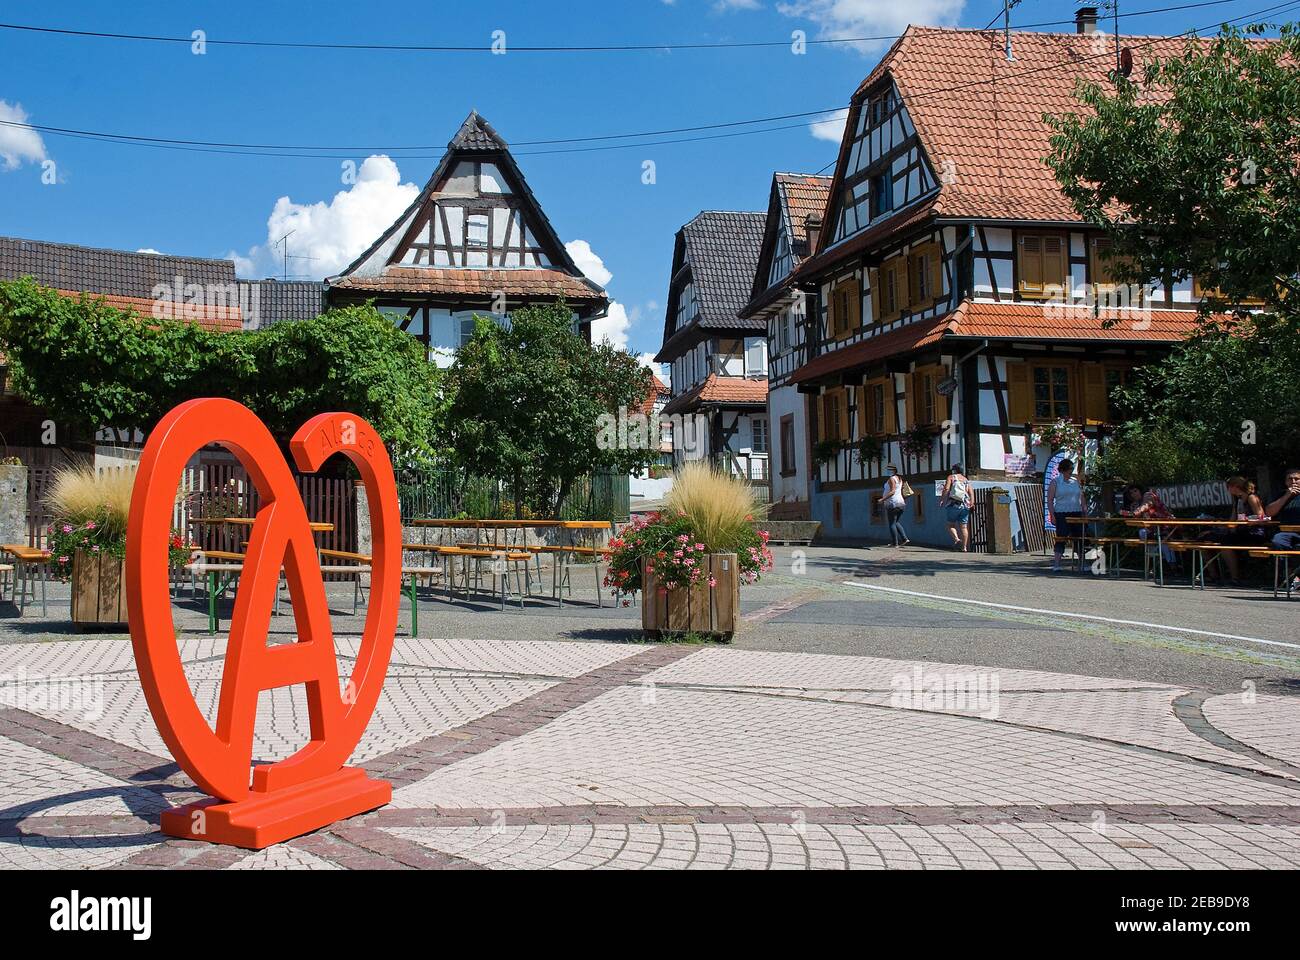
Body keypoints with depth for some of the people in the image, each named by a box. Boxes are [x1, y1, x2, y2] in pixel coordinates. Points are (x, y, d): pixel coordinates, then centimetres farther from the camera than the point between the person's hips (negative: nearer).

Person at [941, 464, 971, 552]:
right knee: (964, 527, 4)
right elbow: (971, 493, 5)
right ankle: (964, 547, -1)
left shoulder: (951, 477, 3)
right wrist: (971, 504, 5)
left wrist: (942, 499, -5)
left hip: (953, 504, -4)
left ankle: (956, 539, -17)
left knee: (951, 525, 6)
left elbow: (946, 489, -11)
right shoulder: (966, 480, 16)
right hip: (964, 506, 4)